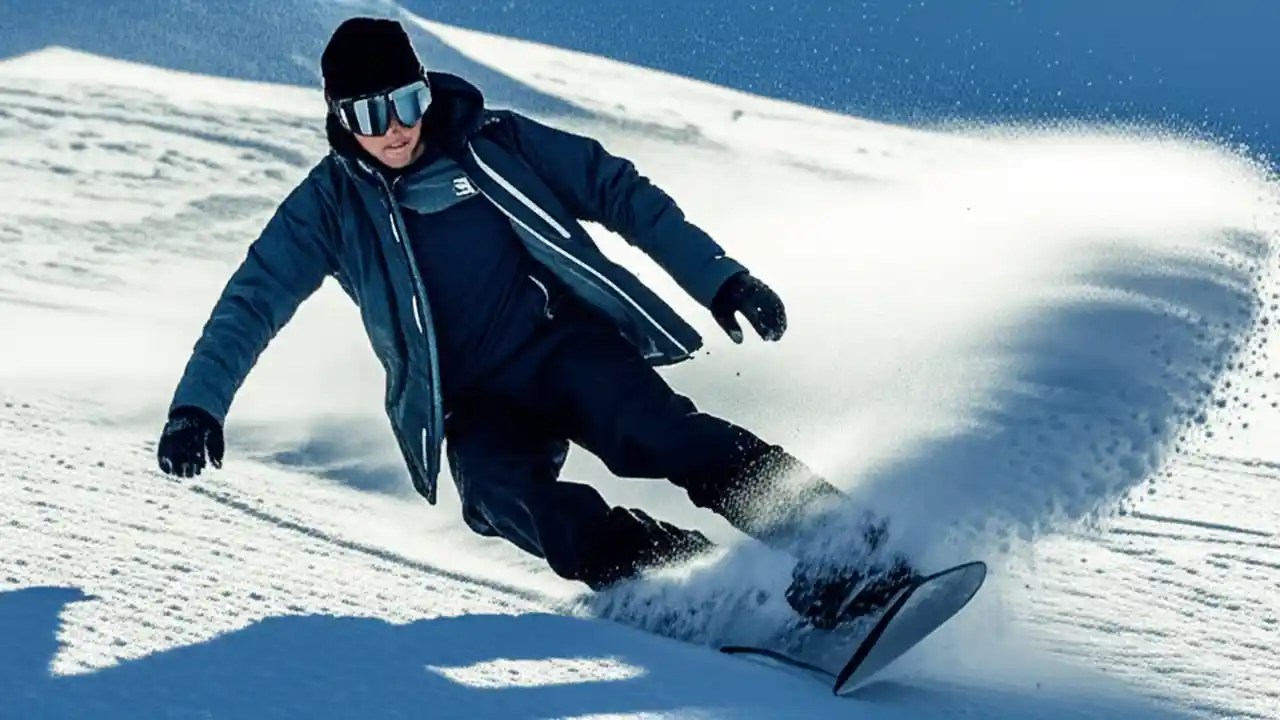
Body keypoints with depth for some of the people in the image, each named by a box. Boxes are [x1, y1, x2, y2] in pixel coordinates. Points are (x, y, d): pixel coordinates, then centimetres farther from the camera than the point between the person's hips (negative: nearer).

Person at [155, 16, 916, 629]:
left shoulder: (492, 144, 2)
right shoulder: (332, 203, 3)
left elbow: (619, 191, 6)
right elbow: (254, 299, 3)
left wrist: (718, 276, 1)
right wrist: (198, 406, -9)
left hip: (569, 345, 0)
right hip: (473, 406, 1)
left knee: (660, 430, -29)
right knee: (503, 492, -32)